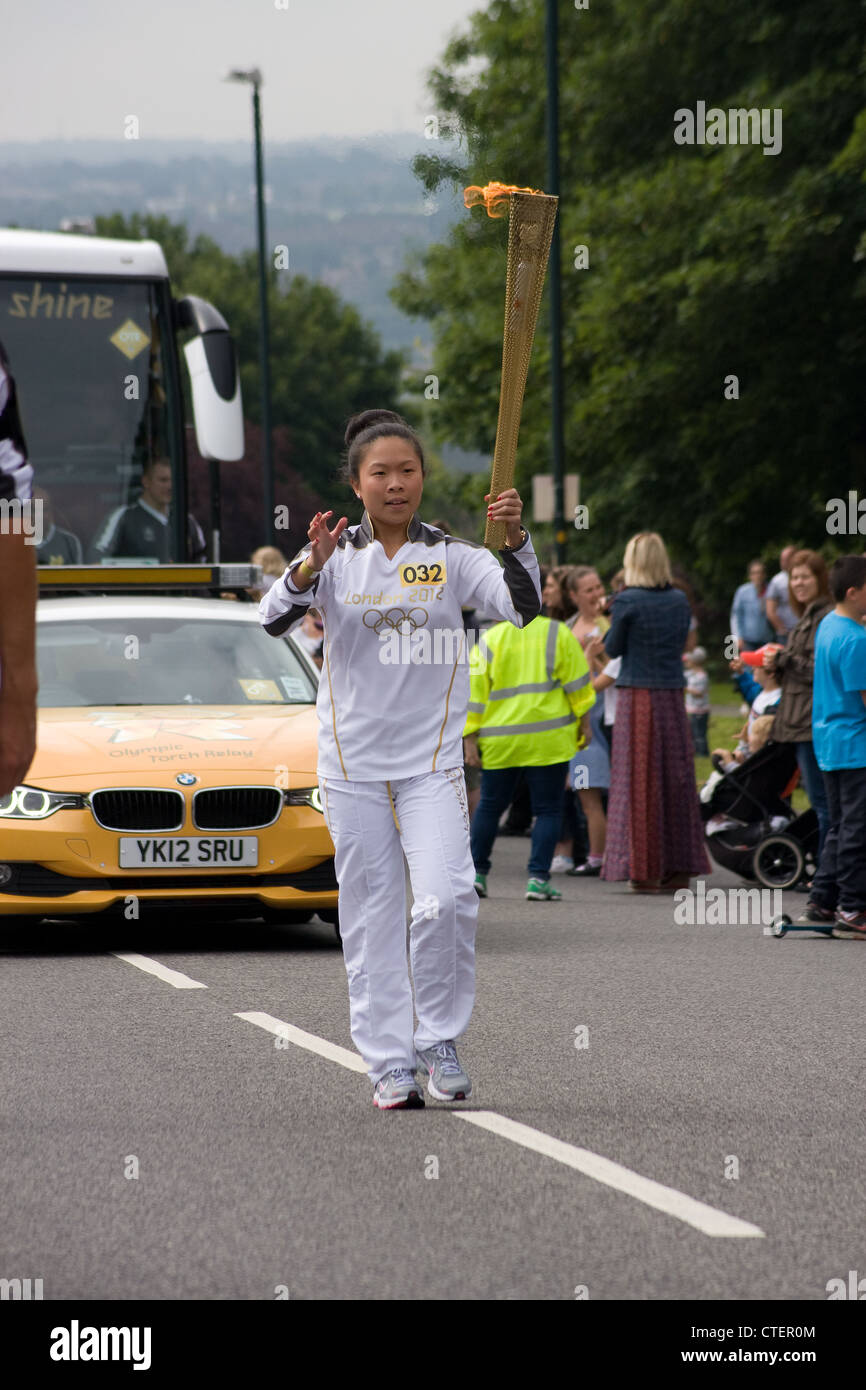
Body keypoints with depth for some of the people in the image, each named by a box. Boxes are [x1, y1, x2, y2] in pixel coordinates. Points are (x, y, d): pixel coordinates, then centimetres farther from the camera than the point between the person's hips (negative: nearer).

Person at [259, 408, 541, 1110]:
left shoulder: (451, 555, 2)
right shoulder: (337, 557, 3)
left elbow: (524, 606, -10)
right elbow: (275, 619, -11)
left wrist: (516, 539, -27)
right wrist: (312, 564, -29)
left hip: (432, 760, -1)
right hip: (352, 761, 1)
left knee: (444, 901, -17)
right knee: (371, 918, 3)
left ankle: (441, 1039, 2)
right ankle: (390, 1062, 11)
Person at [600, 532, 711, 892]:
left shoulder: (627, 601, -9)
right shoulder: (680, 600, 4)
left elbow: (613, 649, 0)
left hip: (637, 696, -4)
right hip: (673, 695, 4)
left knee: (640, 781, 1)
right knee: (675, 778, 9)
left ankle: (644, 871, 0)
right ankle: (679, 868, 11)